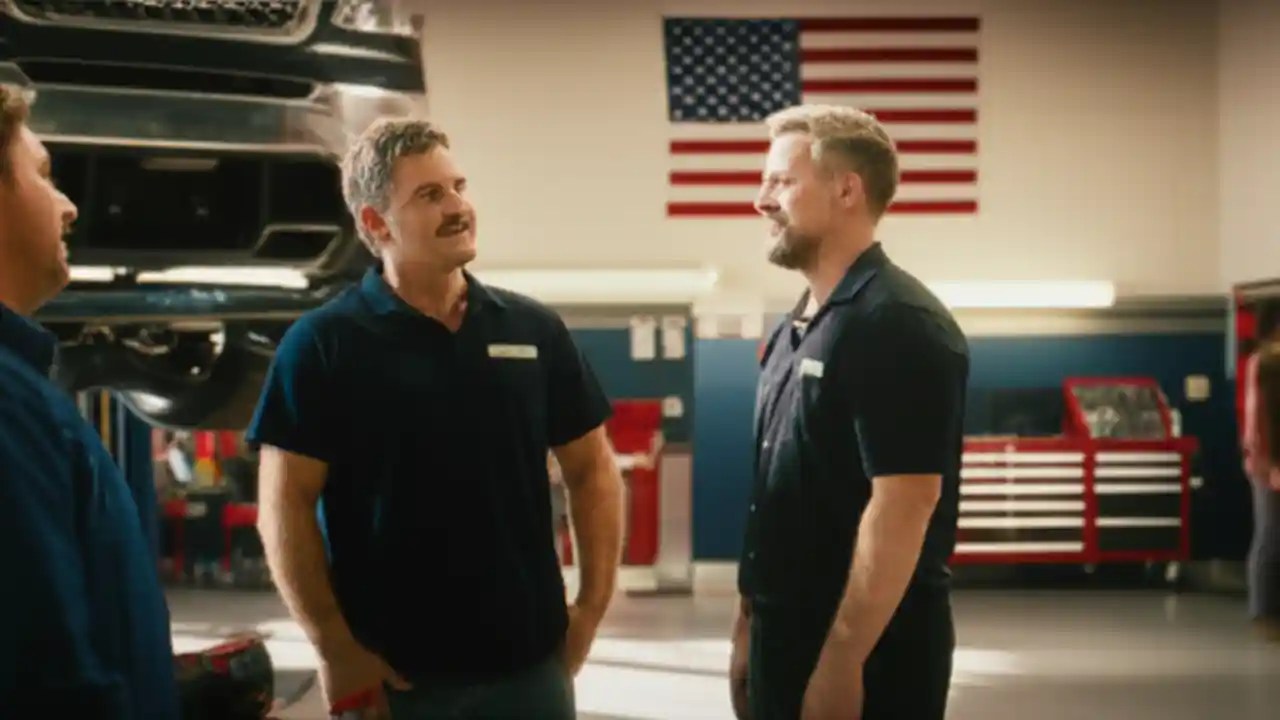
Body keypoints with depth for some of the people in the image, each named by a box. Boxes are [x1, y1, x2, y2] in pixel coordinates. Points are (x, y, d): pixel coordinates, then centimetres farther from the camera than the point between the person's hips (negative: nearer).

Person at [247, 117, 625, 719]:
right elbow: (284, 506, -9)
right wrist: (336, 649, -14)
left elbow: (591, 469, 12)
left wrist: (593, 604, 2)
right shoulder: (323, 344, -6)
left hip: (531, 662, 4)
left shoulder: (534, 329, 6)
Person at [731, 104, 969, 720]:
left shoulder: (897, 324, -16)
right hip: (787, 642, 9)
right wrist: (749, 626, 15)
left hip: (867, 658, -8)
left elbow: (904, 505, -22)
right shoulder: (795, 330, 13)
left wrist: (841, 663, -24)